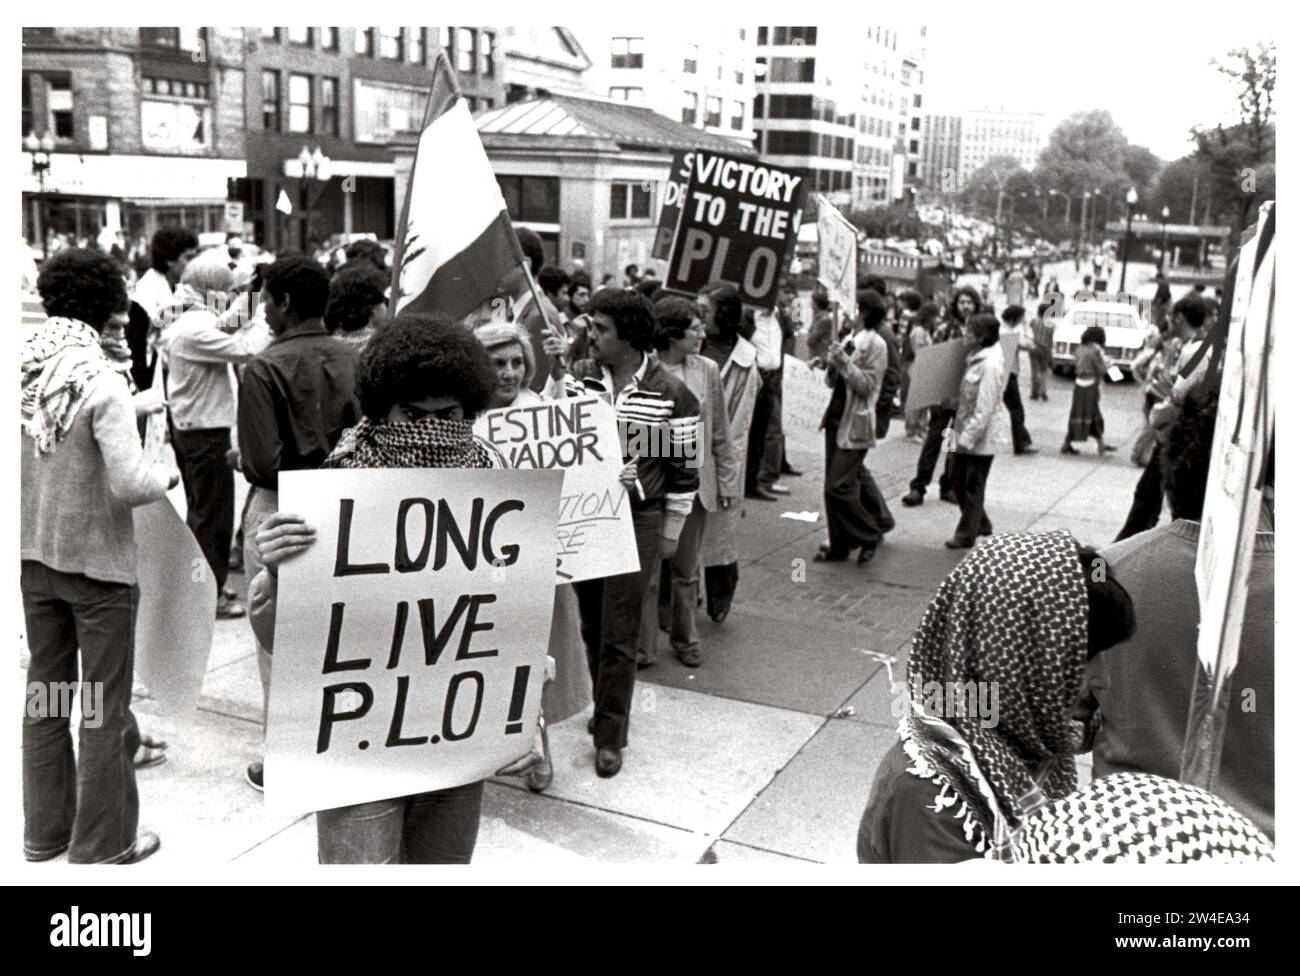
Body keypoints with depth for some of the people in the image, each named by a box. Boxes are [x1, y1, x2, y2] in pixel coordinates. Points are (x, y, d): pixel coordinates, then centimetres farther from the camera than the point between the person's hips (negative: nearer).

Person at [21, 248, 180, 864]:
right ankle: (101, 843, 18)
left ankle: (45, 831, 31)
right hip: (98, 562, -6)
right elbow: (129, 485, -24)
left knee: (44, 693, 18)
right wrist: (168, 475, -5)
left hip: (33, 558, 6)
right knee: (103, 708, 7)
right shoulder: (102, 385, -20)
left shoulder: (22, 370, -3)